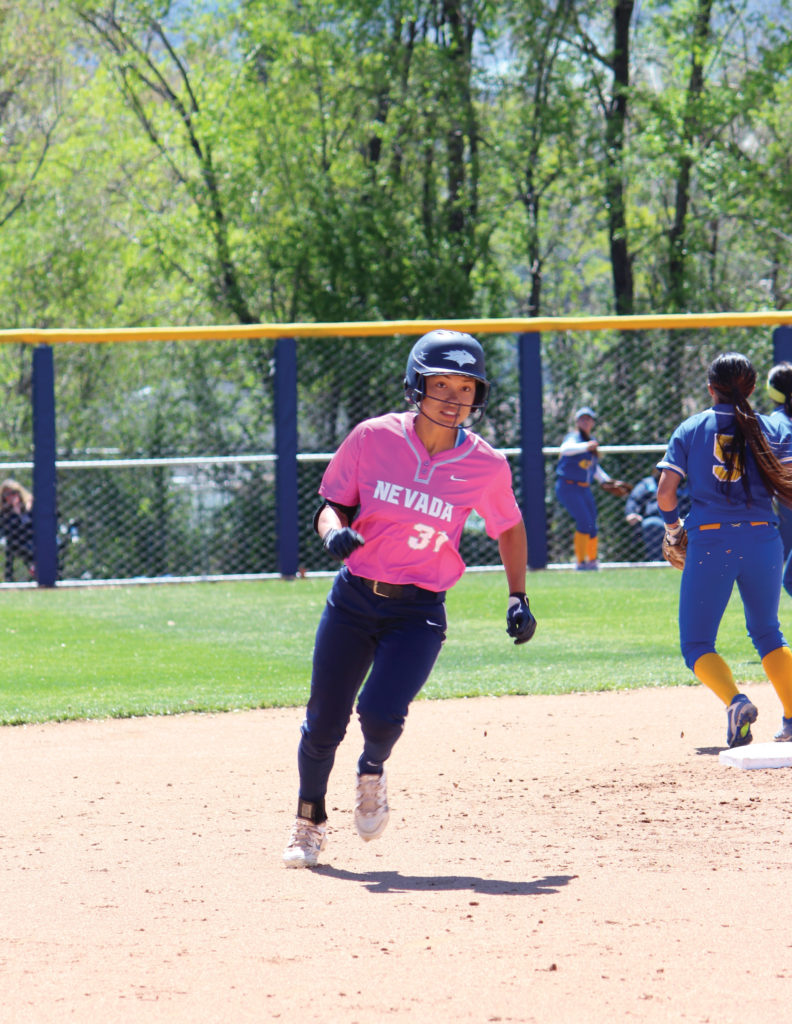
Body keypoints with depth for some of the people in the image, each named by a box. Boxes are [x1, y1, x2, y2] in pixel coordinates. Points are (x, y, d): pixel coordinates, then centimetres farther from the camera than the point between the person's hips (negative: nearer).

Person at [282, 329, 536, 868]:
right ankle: (310, 821, 28)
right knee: (323, 724, 1)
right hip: (354, 599, 1)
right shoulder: (373, 438, -7)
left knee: (381, 713, -21)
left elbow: (510, 529, 13)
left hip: (420, 612, -1)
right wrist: (335, 532, -18)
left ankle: (373, 773, 16)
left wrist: (519, 599, 7)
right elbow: (332, 504, 4)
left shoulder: (486, 465, -5)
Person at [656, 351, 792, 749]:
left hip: (709, 542, -2)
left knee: (696, 644, 6)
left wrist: (673, 528, 16)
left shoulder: (690, 429, 6)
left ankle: (735, 701, -22)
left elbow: (665, 491, -1)